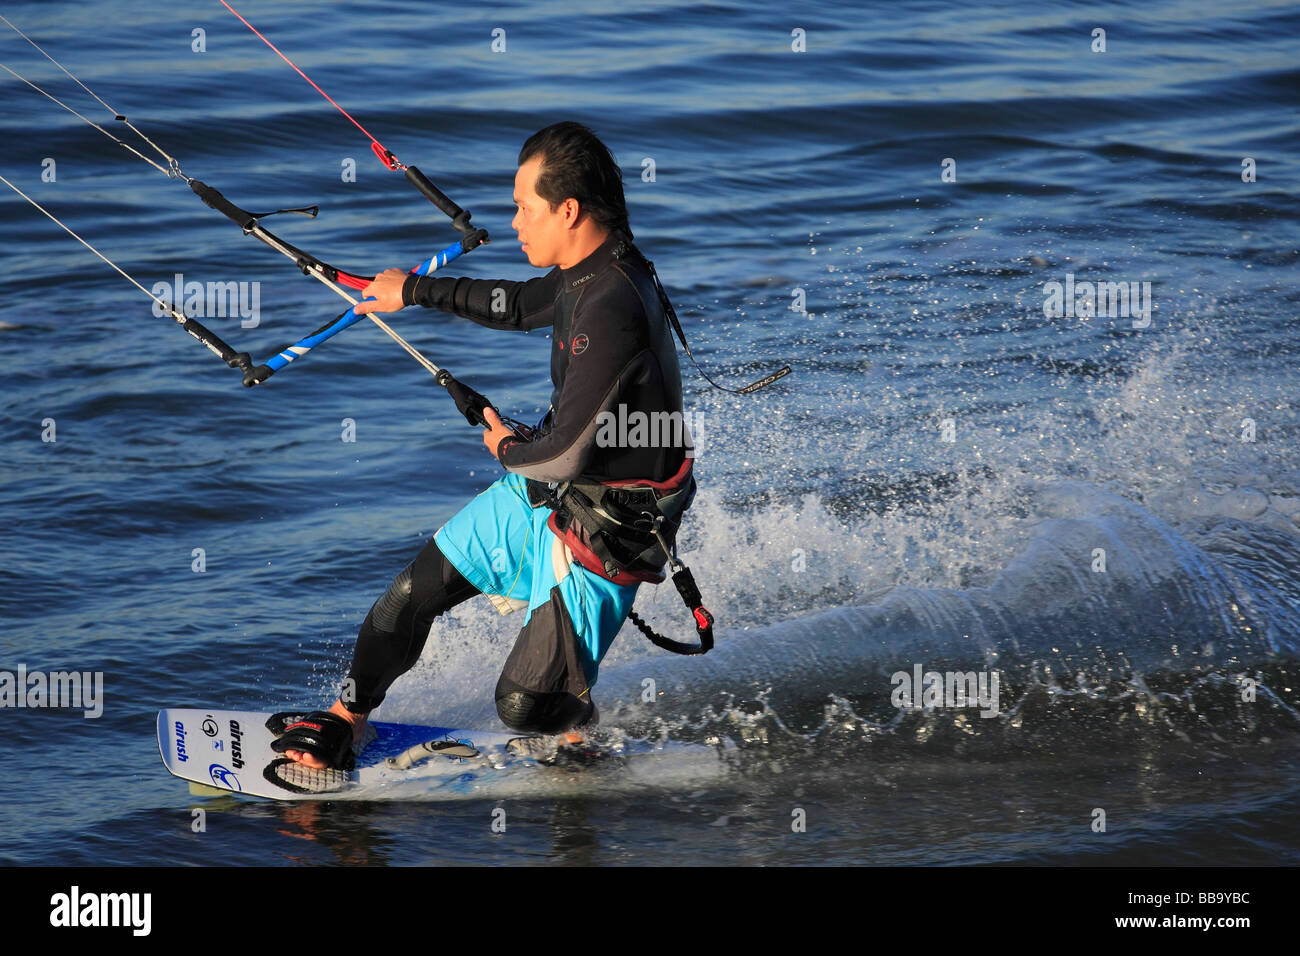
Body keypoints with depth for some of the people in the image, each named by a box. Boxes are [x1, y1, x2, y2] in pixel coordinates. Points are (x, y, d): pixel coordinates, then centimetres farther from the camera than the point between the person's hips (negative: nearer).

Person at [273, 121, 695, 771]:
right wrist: (417, 291, 26)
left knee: (525, 705, -5)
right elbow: (524, 306, 21)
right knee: (412, 594, 11)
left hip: (603, 531, -9)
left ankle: (589, 739, 27)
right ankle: (346, 719, 30)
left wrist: (509, 451, -8)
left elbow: (570, 453, -30)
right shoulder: (591, 269, -3)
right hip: (542, 492, 9)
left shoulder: (612, 312, -33)